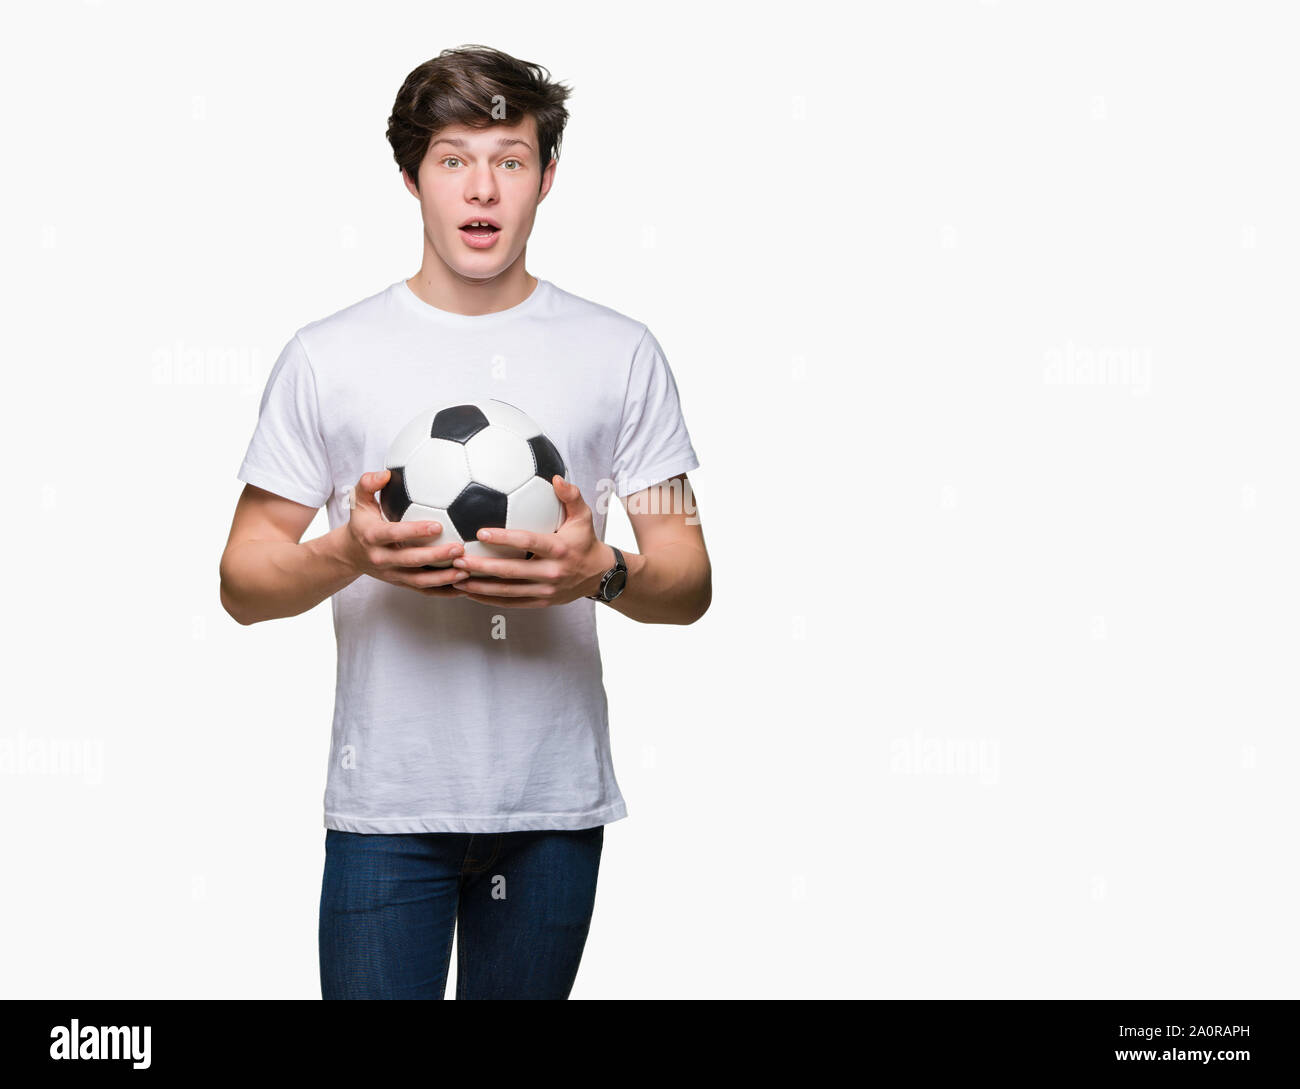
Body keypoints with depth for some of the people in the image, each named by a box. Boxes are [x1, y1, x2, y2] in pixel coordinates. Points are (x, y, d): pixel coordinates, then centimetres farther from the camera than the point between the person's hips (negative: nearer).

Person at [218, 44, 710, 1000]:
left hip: (556, 809, 1)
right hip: (386, 806, -1)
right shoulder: (327, 357, 2)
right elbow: (245, 582, 3)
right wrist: (352, 555, -18)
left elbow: (689, 586, 3)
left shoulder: (622, 354, 4)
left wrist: (601, 572, -19)